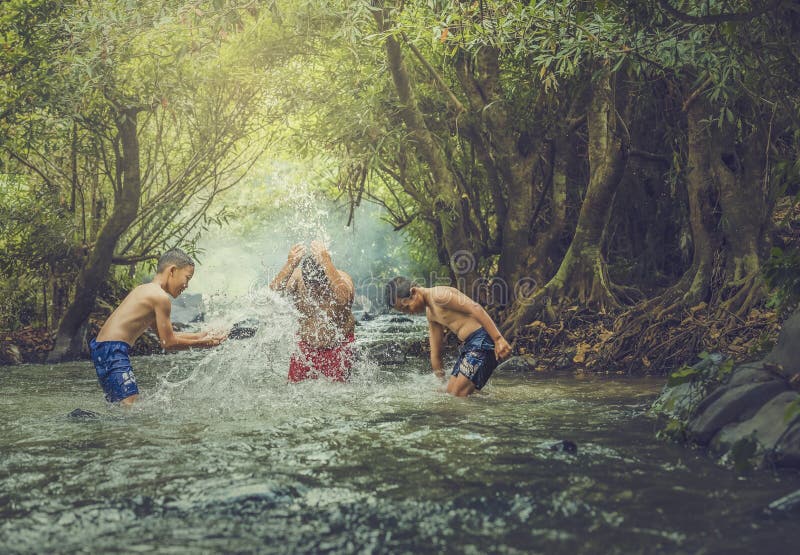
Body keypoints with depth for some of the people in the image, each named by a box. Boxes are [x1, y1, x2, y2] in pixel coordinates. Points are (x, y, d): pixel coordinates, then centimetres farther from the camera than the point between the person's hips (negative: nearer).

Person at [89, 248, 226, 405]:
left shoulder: (145, 290, 20)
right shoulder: (160, 297, -11)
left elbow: (165, 335, 27)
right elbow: (168, 343, -8)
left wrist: (197, 335, 26)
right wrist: (200, 343, 3)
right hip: (113, 350, -11)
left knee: (121, 408, 16)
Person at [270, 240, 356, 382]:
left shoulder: (341, 278, -23)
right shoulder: (297, 278, -16)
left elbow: (343, 298, -46)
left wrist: (327, 264, -53)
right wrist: (290, 265, -48)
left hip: (338, 347, -2)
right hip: (306, 346, 2)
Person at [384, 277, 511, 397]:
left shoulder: (438, 295, -13)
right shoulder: (430, 313, 19)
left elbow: (476, 308, -22)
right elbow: (435, 353, 24)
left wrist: (498, 339, -28)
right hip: (468, 345, 10)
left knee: (458, 395, -14)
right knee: (450, 394, 10)